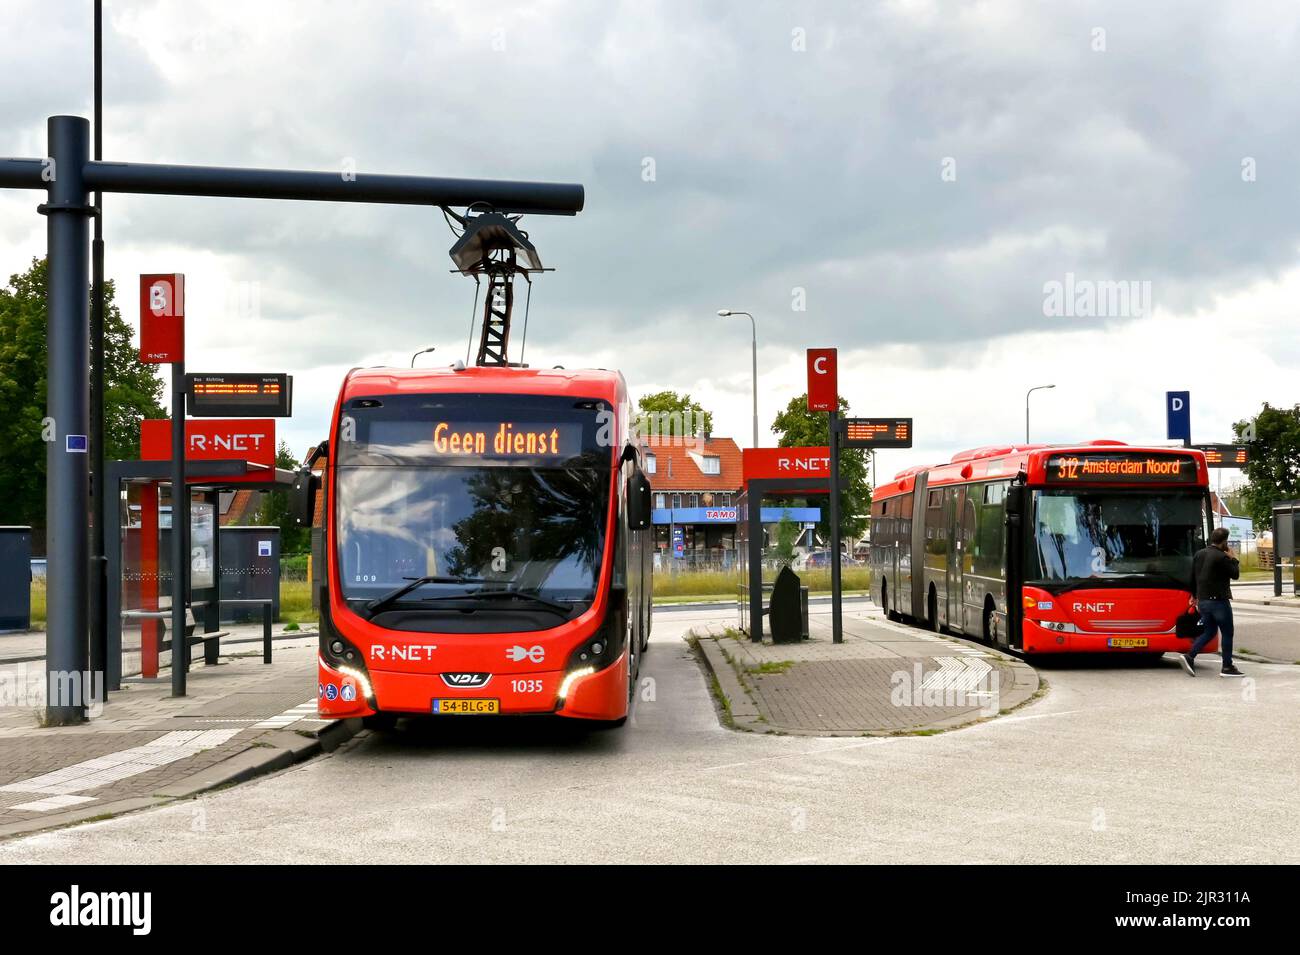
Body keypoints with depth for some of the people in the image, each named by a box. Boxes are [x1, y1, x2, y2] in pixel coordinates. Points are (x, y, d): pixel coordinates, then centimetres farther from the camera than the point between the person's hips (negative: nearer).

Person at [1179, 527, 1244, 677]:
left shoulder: (1199, 554, 8)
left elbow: (1193, 576, 14)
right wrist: (1233, 559, 7)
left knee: (1209, 632, 15)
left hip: (1203, 601, 7)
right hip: (1218, 601, -7)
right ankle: (1227, 667, 6)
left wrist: (1197, 597, 23)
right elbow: (1235, 574, -7)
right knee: (1226, 633, 4)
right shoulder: (1221, 557, -15)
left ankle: (1189, 656, -2)